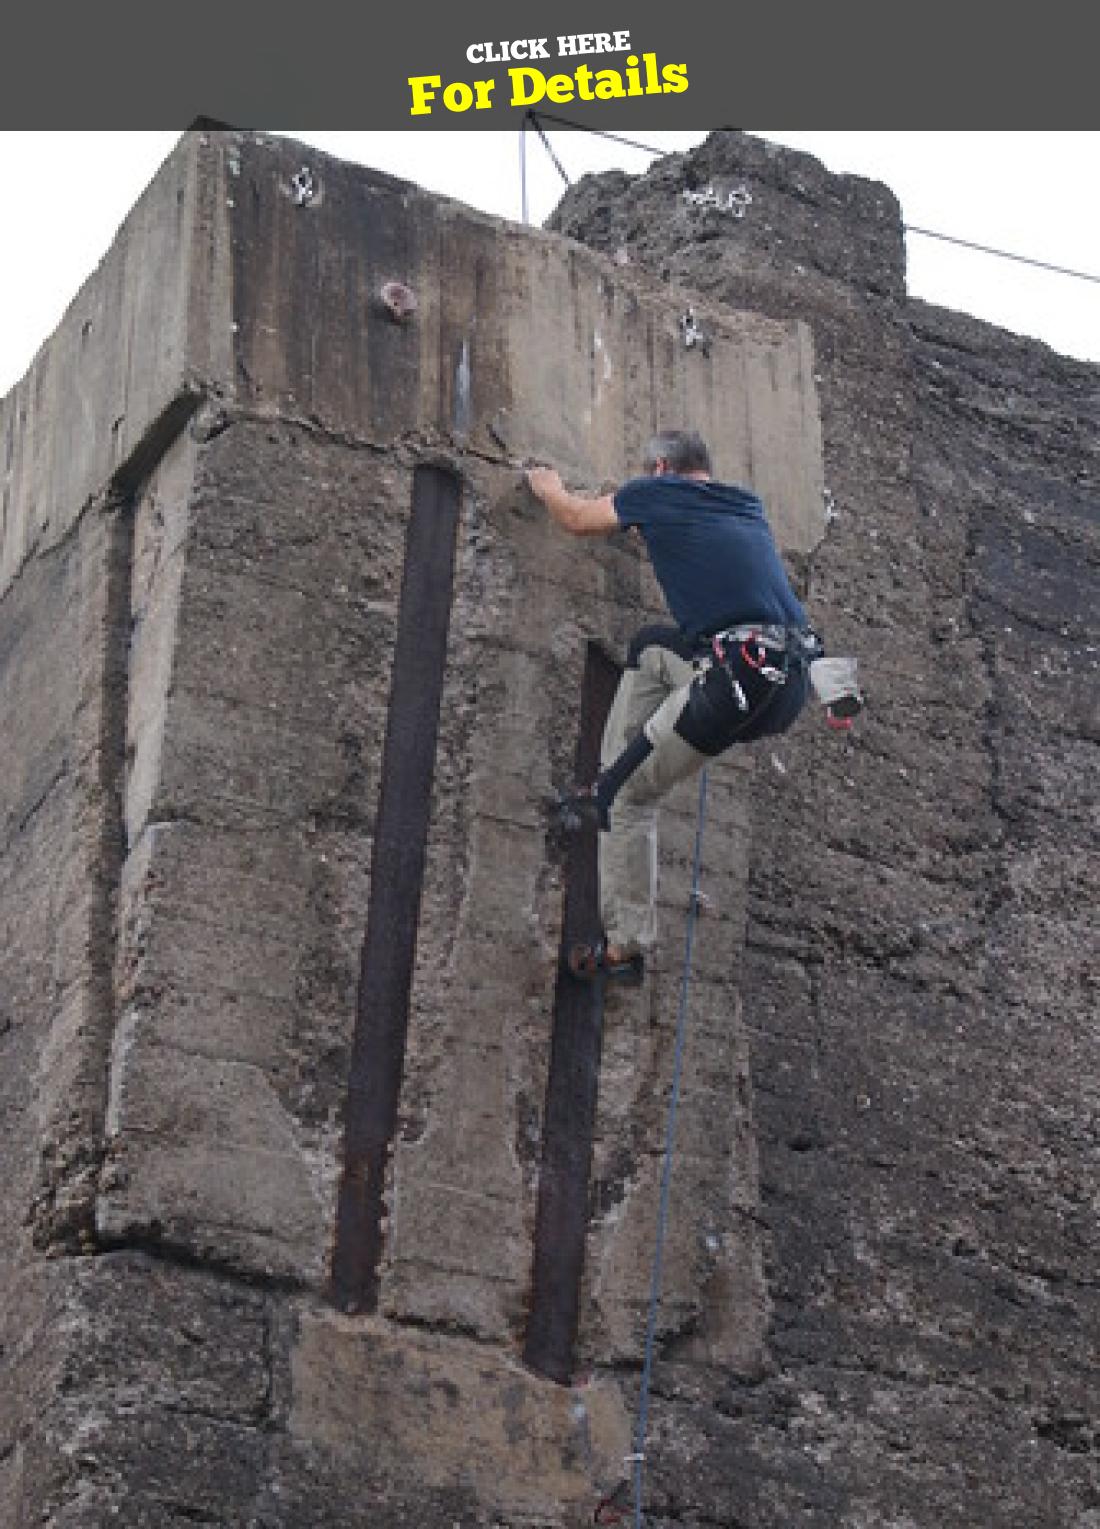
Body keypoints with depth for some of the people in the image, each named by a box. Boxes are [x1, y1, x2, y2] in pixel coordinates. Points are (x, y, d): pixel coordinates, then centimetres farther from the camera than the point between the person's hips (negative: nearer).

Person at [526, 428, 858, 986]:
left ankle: (623, 947, 12)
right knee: (652, 646, 29)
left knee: (632, 795, 9)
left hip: (742, 678, -7)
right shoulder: (748, 506, 23)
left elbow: (577, 519, 24)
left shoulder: (656, 494, 6)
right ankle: (613, 781, 30)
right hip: (792, 678, 7)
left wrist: (549, 488, 46)